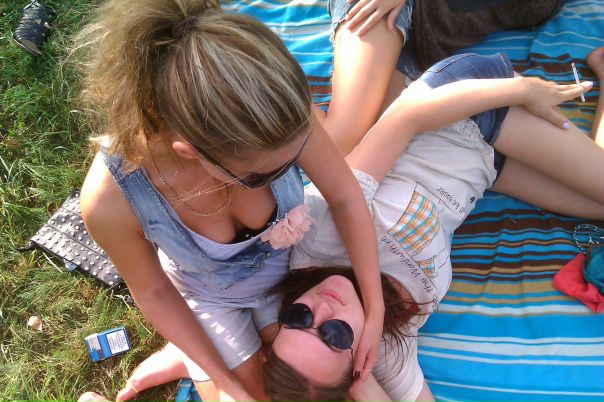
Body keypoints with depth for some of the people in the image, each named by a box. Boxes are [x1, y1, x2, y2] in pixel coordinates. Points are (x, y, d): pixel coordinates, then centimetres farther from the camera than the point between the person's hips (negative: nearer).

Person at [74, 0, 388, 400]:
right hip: (208, 299, -1)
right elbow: (154, 292, -18)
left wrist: (375, 311, -14)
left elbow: (346, 199, -18)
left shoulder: (277, 114, -37)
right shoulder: (111, 198, -39)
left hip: (289, 269, 2)